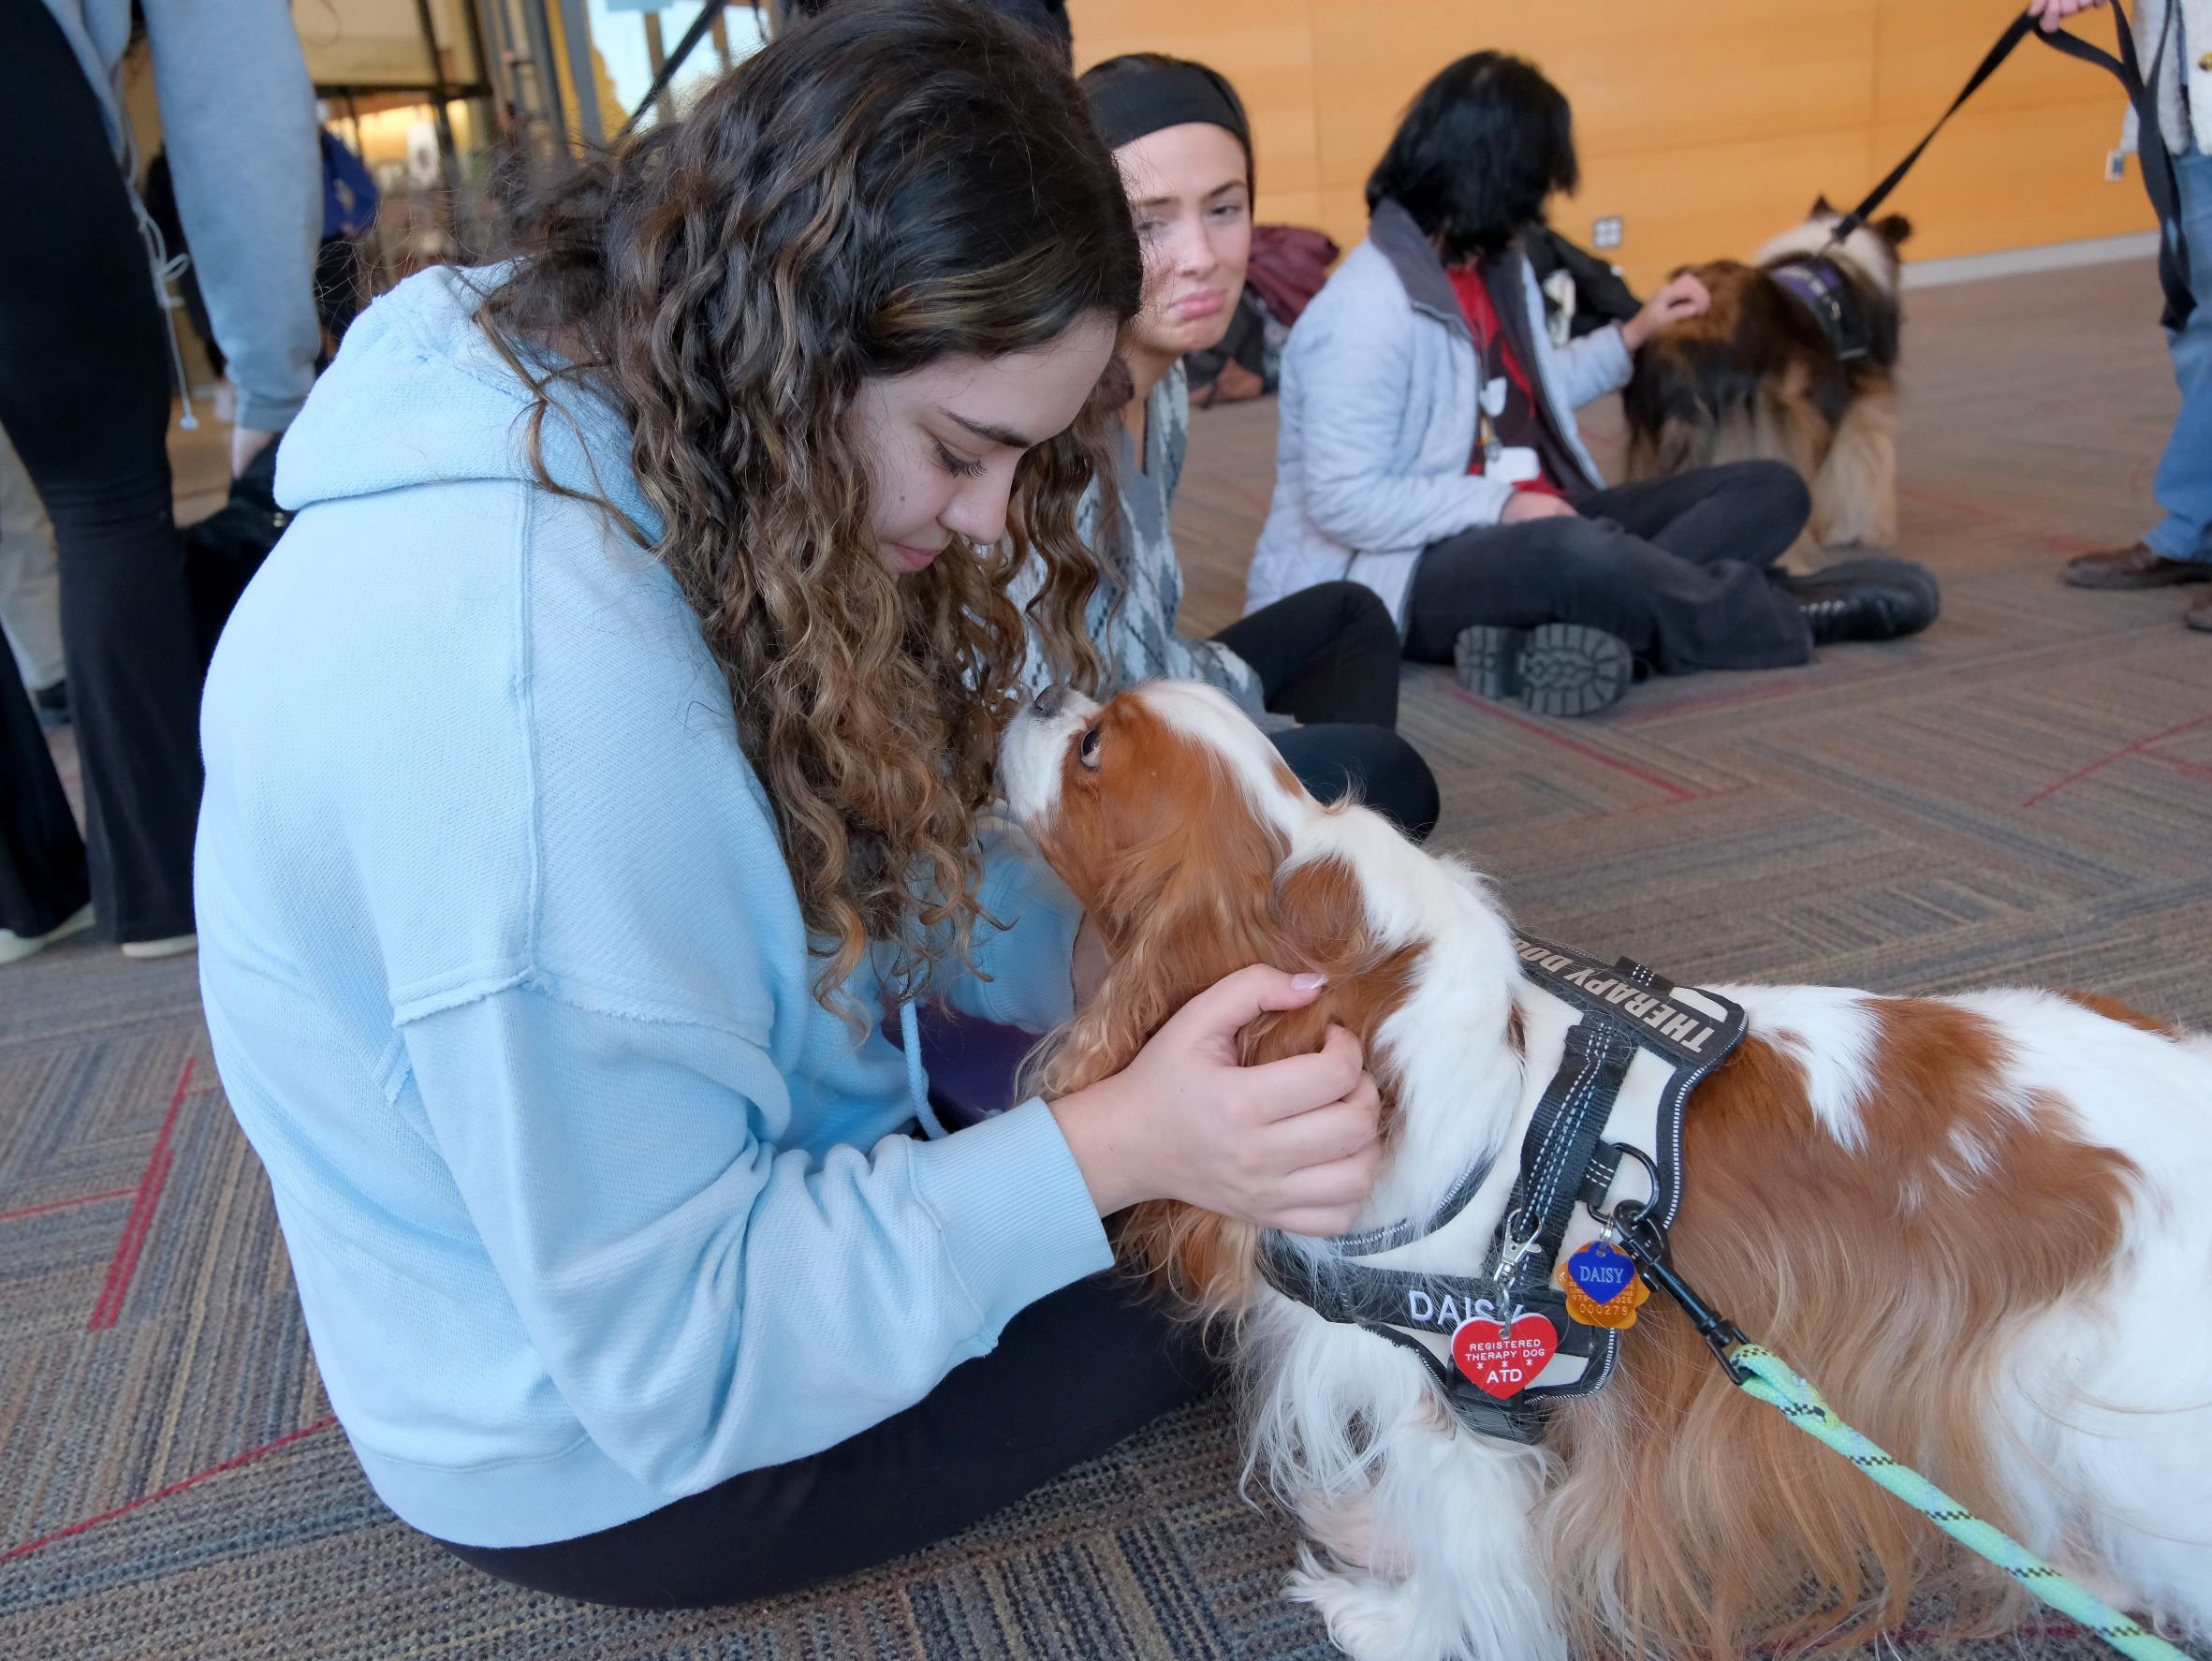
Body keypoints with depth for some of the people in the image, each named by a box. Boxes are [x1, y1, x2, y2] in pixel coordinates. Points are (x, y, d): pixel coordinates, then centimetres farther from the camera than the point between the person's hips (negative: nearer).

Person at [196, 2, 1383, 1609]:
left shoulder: (631, 438, -8)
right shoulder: (534, 687, -38)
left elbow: (868, 853, 1)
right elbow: (679, 1361, -28)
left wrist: (1095, 952, -13)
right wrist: (1116, 1150, -33)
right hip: (614, 1454, -7)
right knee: (1306, 1225, -3)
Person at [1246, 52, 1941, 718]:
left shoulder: (1496, 264, 9)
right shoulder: (1365, 309, -19)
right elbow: (1342, 501, -23)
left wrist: (1633, 334, 23)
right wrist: (1501, 507, -23)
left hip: (1528, 526, 10)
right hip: (1410, 570, -10)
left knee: (1771, 490, 1)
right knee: (1573, 553, -42)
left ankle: (1558, 624, -26)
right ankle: (1788, 618, -13)